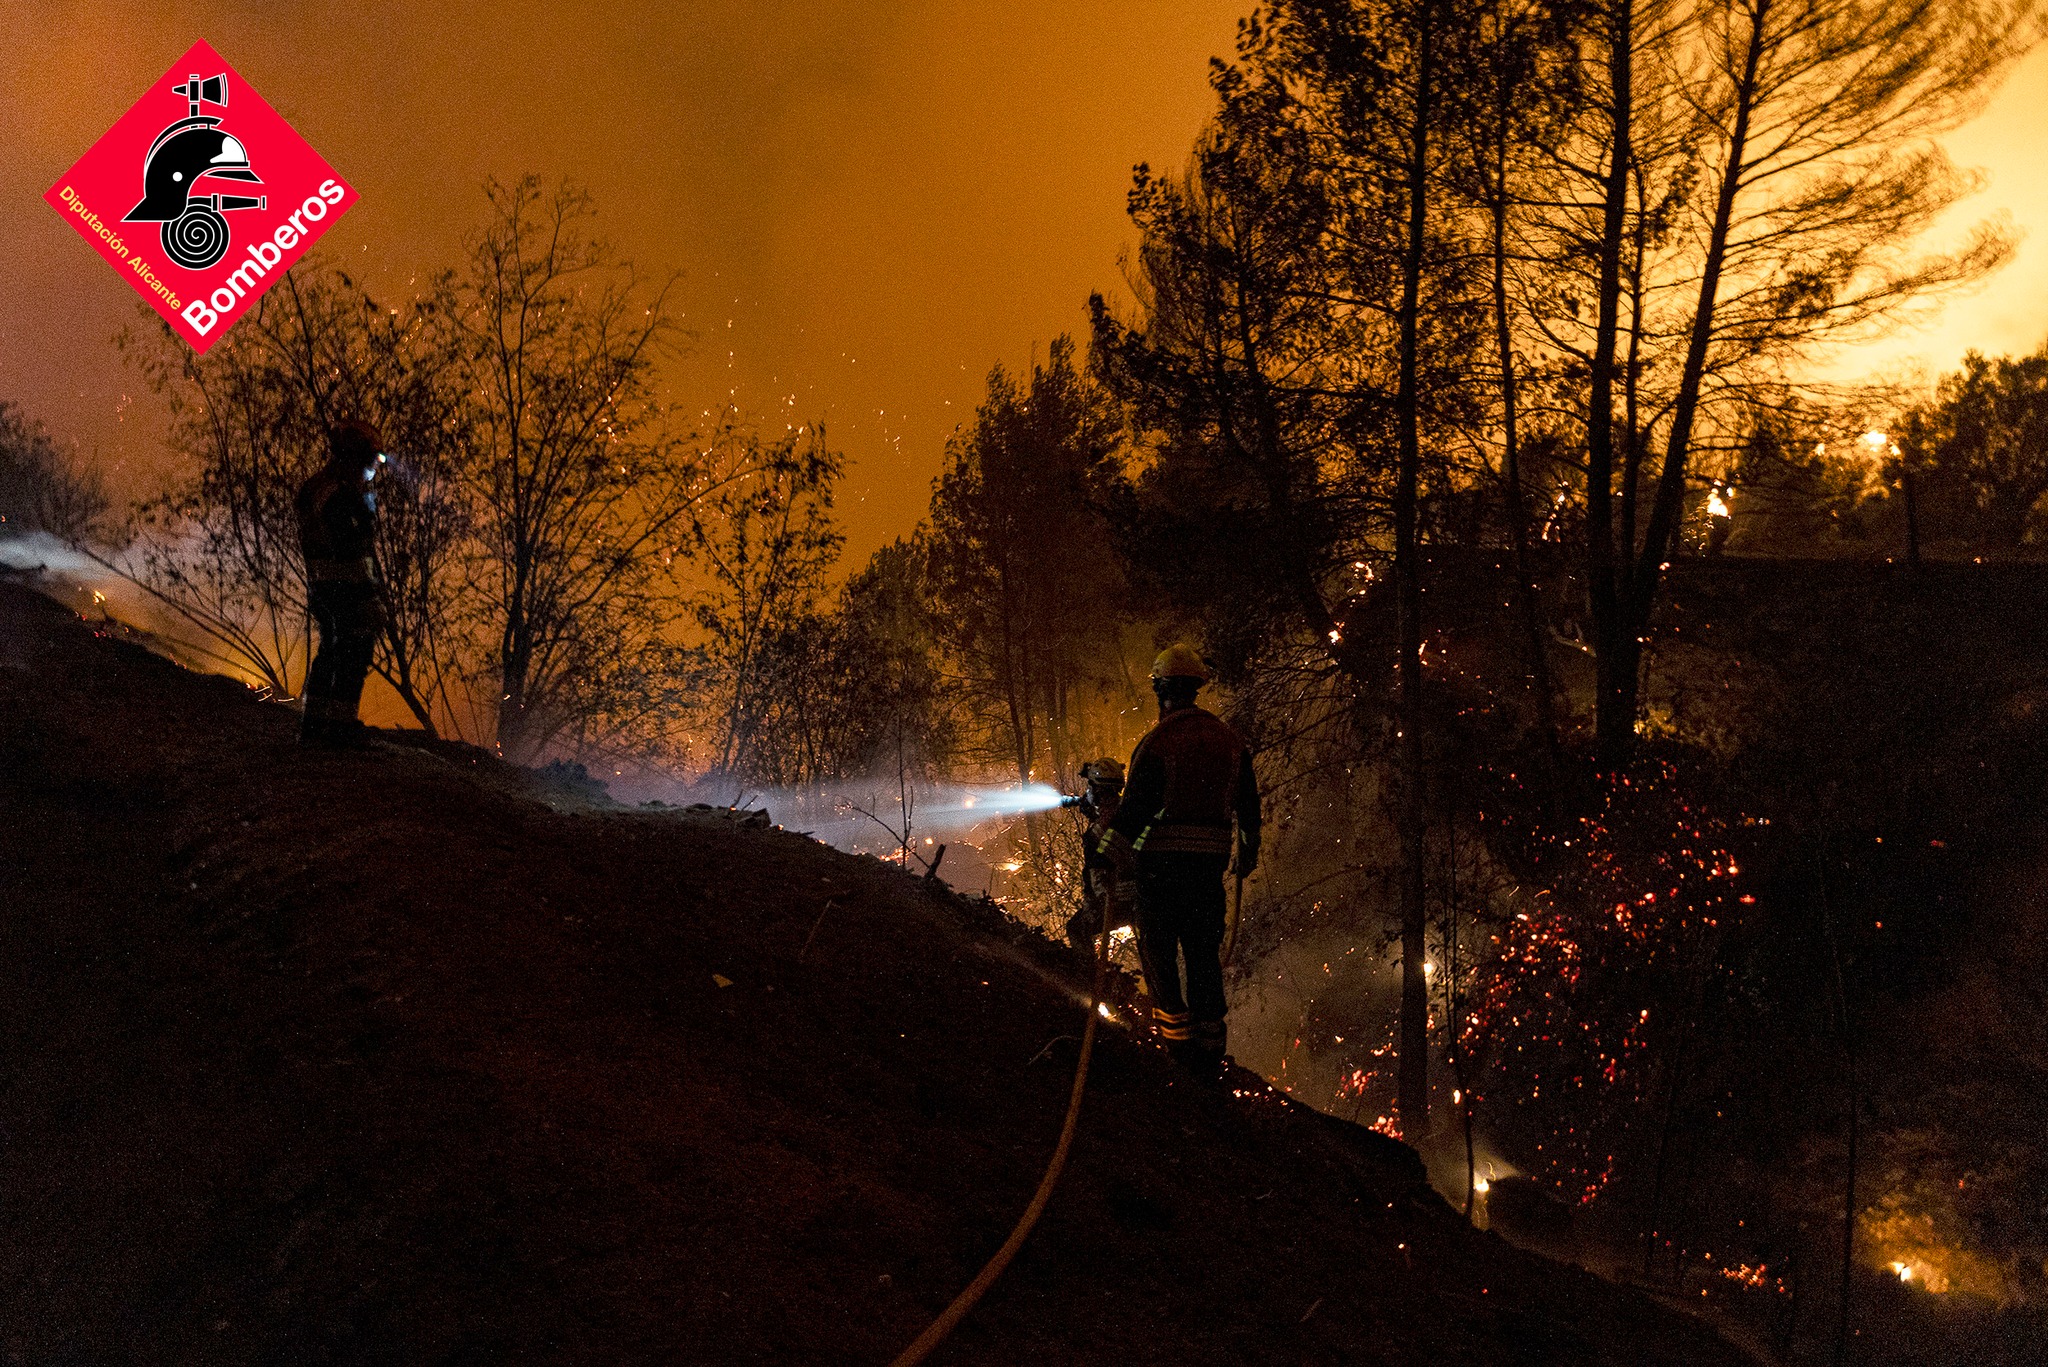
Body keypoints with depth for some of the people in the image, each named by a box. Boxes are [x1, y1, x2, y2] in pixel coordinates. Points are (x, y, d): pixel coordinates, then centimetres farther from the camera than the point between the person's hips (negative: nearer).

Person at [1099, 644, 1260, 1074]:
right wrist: (1247, 853, 28)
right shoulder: (1229, 738, 9)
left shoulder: (1158, 741, -10)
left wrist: (1108, 858, -8)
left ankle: (1177, 1029, 2)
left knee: (1157, 946, 8)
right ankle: (1211, 1044, 12)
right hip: (1211, 859, 5)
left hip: (1163, 859, -5)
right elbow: (1247, 801, 16)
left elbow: (1135, 805, -14)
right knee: (1204, 950, 10)